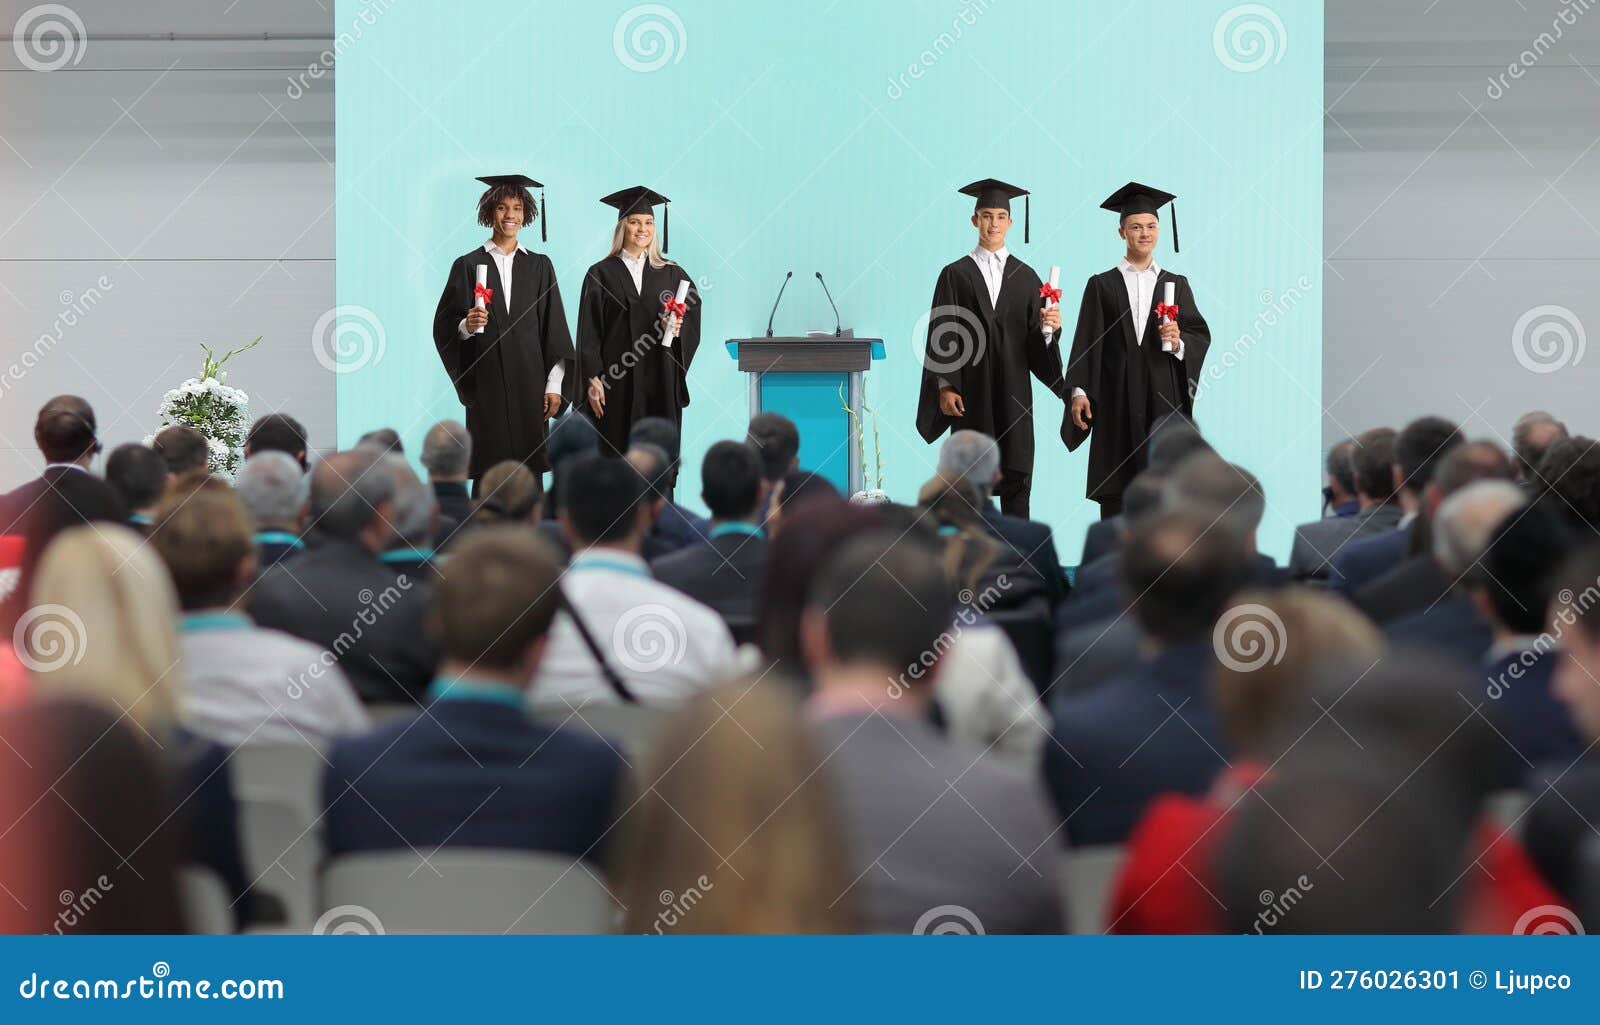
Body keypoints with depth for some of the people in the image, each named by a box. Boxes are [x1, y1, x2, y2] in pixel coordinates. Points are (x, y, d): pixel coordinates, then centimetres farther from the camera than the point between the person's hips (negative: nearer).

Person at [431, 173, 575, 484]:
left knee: (529, 469, -2)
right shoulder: (467, 266, 6)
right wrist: (467, 325, -18)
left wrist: (554, 386, 0)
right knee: (489, 471, -4)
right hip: (486, 382, -1)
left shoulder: (539, 266, 10)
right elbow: (444, 327, 4)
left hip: (529, 381, 1)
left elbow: (554, 330, 7)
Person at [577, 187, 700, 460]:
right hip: (617, 384, -2)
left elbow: (693, 323, 8)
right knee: (616, 457, -5)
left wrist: (676, 329, -14)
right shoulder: (601, 274, 4)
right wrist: (592, 380, -9)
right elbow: (588, 333, 0)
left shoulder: (672, 274, 10)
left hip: (661, 383, 2)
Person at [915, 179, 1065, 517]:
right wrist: (944, 387, -9)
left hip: (1014, 392, 2)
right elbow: (941, 334, 0)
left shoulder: (1026, 277, 9)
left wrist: (1048, 327, -17)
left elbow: (1036, 341, 5)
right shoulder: (955, 274, 4)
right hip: (971, 388, -2)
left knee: (1016, 477, 0)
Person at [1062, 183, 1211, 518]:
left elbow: (1201, 336, 7)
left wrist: (1178, 342, -14)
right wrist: (1079, 390, -8)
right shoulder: (1101, 286, 9)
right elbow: (1086, 342, 3)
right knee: (1116, 490, -4)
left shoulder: (1176, 285, 13)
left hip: (1164, 398, 1)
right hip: (1117, 399, -1)